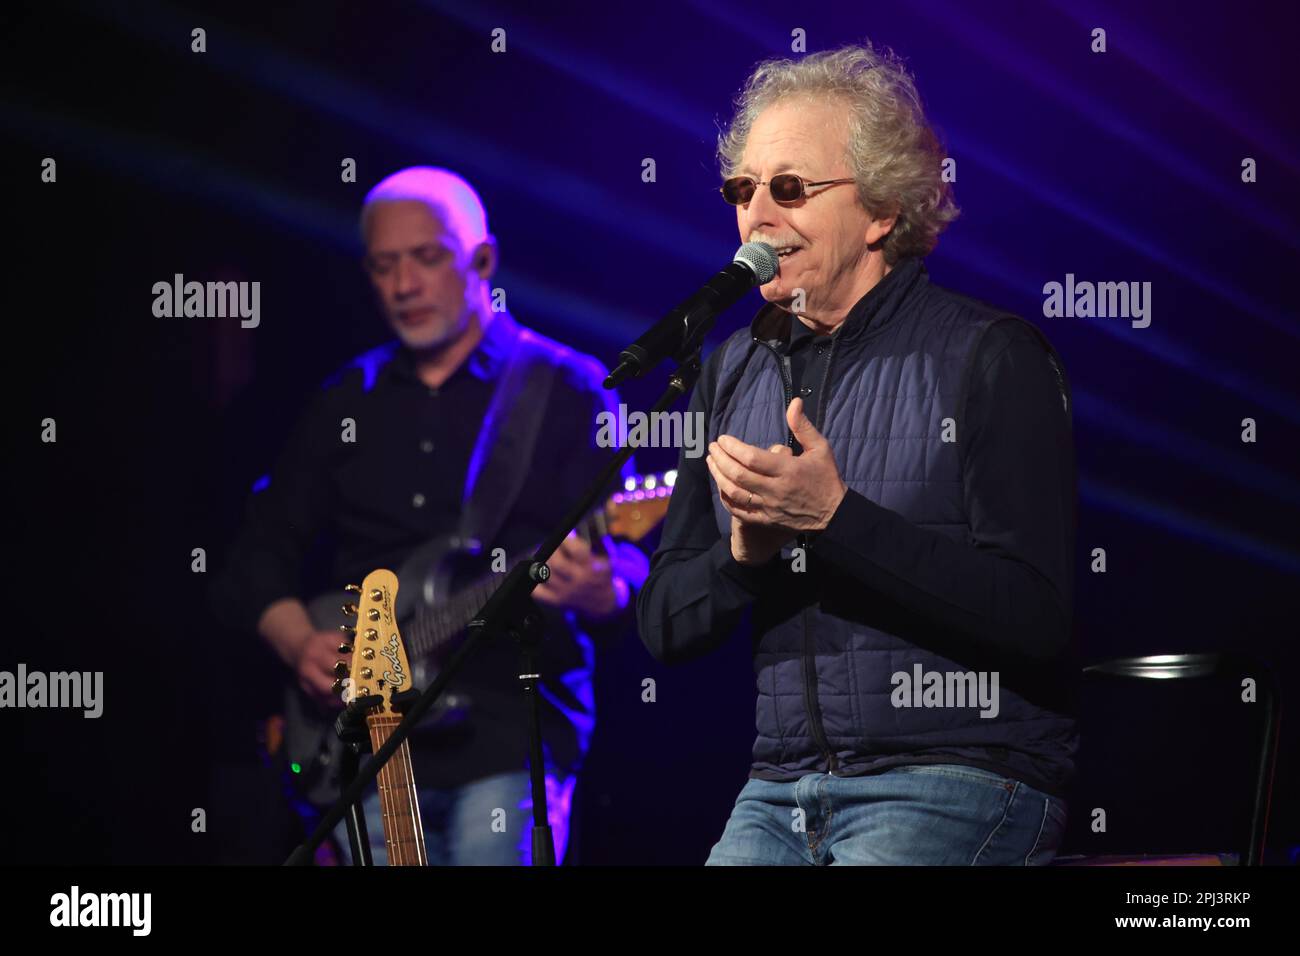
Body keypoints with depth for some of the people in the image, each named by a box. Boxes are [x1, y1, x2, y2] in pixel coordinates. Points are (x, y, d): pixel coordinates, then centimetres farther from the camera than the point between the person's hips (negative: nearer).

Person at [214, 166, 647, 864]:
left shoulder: (565, 390, 2)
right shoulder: (349, 401, 16)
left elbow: (628, 568, -4)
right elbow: (259, 552, 19)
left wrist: (598, 591, -28)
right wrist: (301, 644, 0)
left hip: (511, 750, -4)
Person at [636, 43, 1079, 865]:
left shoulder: (989, 357, -5)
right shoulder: (734, 373, 12)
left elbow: (1036, 619, -15)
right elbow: (667, 628, 12)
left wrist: (834, 519, -19)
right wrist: (745, 553, -10)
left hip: (960, 785, -5)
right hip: (781, 790, 5)